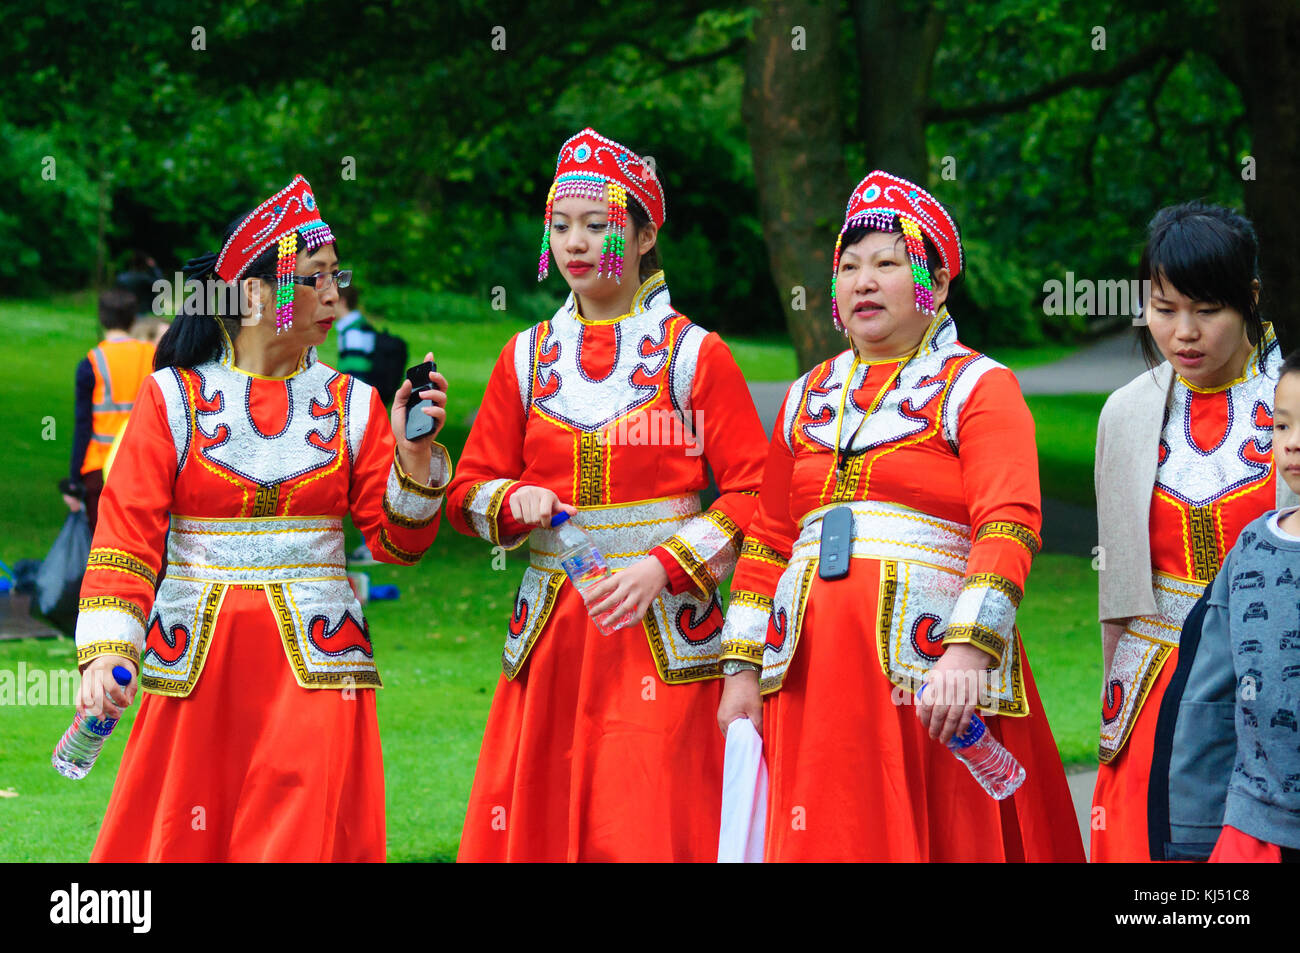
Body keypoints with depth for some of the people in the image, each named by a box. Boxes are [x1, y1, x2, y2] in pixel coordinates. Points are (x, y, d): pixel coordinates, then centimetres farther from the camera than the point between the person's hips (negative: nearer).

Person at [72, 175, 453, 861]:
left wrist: (413, 455, -11)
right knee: (180, 839, 2)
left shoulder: (352, 405, 7)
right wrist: (107, 649, -18)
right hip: (195, 660, -1)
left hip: (313, 662, 1)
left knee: (305, 839, -4)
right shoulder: (172, 398, 1)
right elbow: (126, 535, -5)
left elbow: (397, 544, 5)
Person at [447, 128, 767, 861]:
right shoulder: (528, 357, 11)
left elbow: (754, 494, -2)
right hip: (549, 635, 3)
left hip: (663, 633, -3)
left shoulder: (695, 355, 1)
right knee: (532, 831, -1)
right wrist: (515, 503, -8)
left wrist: (665, 566, -13)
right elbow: (469, 492, 14)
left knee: (649, 834, -8)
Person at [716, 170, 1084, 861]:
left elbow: (1007, 527, -11)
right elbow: (768, 539, 20)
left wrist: (968, 649, -25)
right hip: (809, 668, 5)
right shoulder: (808, 398, 19)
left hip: (927, 655, -5)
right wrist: (743, 668, 11)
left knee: (947, 839, -5)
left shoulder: (979, 387, 2)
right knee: (819, 844, 3)